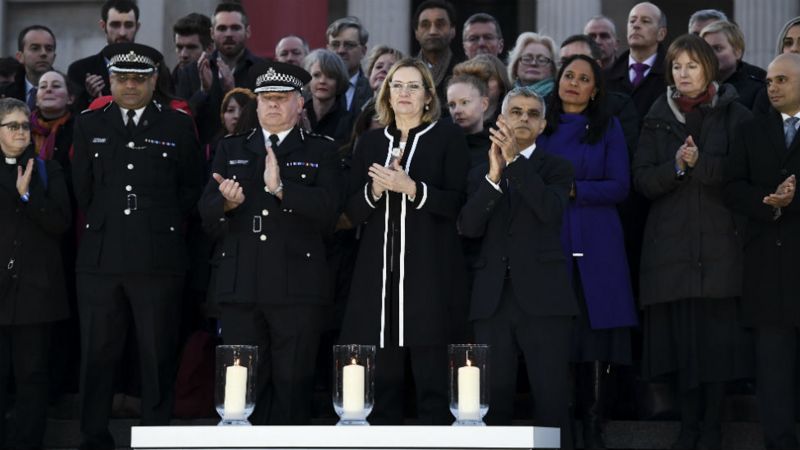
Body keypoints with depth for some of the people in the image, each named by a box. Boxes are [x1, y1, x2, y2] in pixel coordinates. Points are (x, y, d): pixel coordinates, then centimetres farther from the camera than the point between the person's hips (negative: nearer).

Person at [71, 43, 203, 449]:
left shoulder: (178, 125, 7)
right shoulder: (89, 125, 11)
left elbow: (192, 188, 10)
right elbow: (82, 190, 14)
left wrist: (167, 223, 4)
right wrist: (102, 224, 9)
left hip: (159, 258, -1)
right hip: (101, 258, 2)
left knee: (159, 354, 1)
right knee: (97, 354, 4)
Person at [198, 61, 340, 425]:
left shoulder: (320, 152, 10)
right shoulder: (231, 149, 17)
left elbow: (327, 210, -7)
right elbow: (207, 218, 10)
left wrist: (281, 187, -19)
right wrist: (225, 202, -13)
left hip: (297, 287, -2)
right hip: (239, 286, 2)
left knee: (292, 384, -1)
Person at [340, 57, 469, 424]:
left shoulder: (448, 138, 6)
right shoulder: (370, 142, 17)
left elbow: (458, 202, -4)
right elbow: (352, 211, 12)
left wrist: (411, 188, -15)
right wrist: (376, 190, -7)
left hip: (430, 274, -3)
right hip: (378, 273, 3)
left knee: (432, 378, -7)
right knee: (381, 379, 1)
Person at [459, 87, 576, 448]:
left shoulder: (556, 169, 8)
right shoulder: (480, 174, 16)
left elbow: (551, 211, -12)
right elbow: (469, 227, 1)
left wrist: (515, 160, -15)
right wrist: (494, 175, -10)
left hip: (541, 297, -3)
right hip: (492, 299, 3)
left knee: (552, 399, -6)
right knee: (492, 399, 2)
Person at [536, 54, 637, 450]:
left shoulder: (608, 127, 8)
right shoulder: (541, 126, 12)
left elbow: (619, 187, 0)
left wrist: (573, 189, -10)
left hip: (595, 246, -1)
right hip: (548, 242, 1)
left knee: (595, 332, -5)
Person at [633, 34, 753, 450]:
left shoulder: (734, 116, 5)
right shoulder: (658, 119, 12)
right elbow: (642, 179, 5)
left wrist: (699, 163, -15)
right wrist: (676, 166, -12)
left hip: (721, 240, -2)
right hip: (671, 241, 2)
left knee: (718, 333, -6)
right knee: (682, 334, -2)